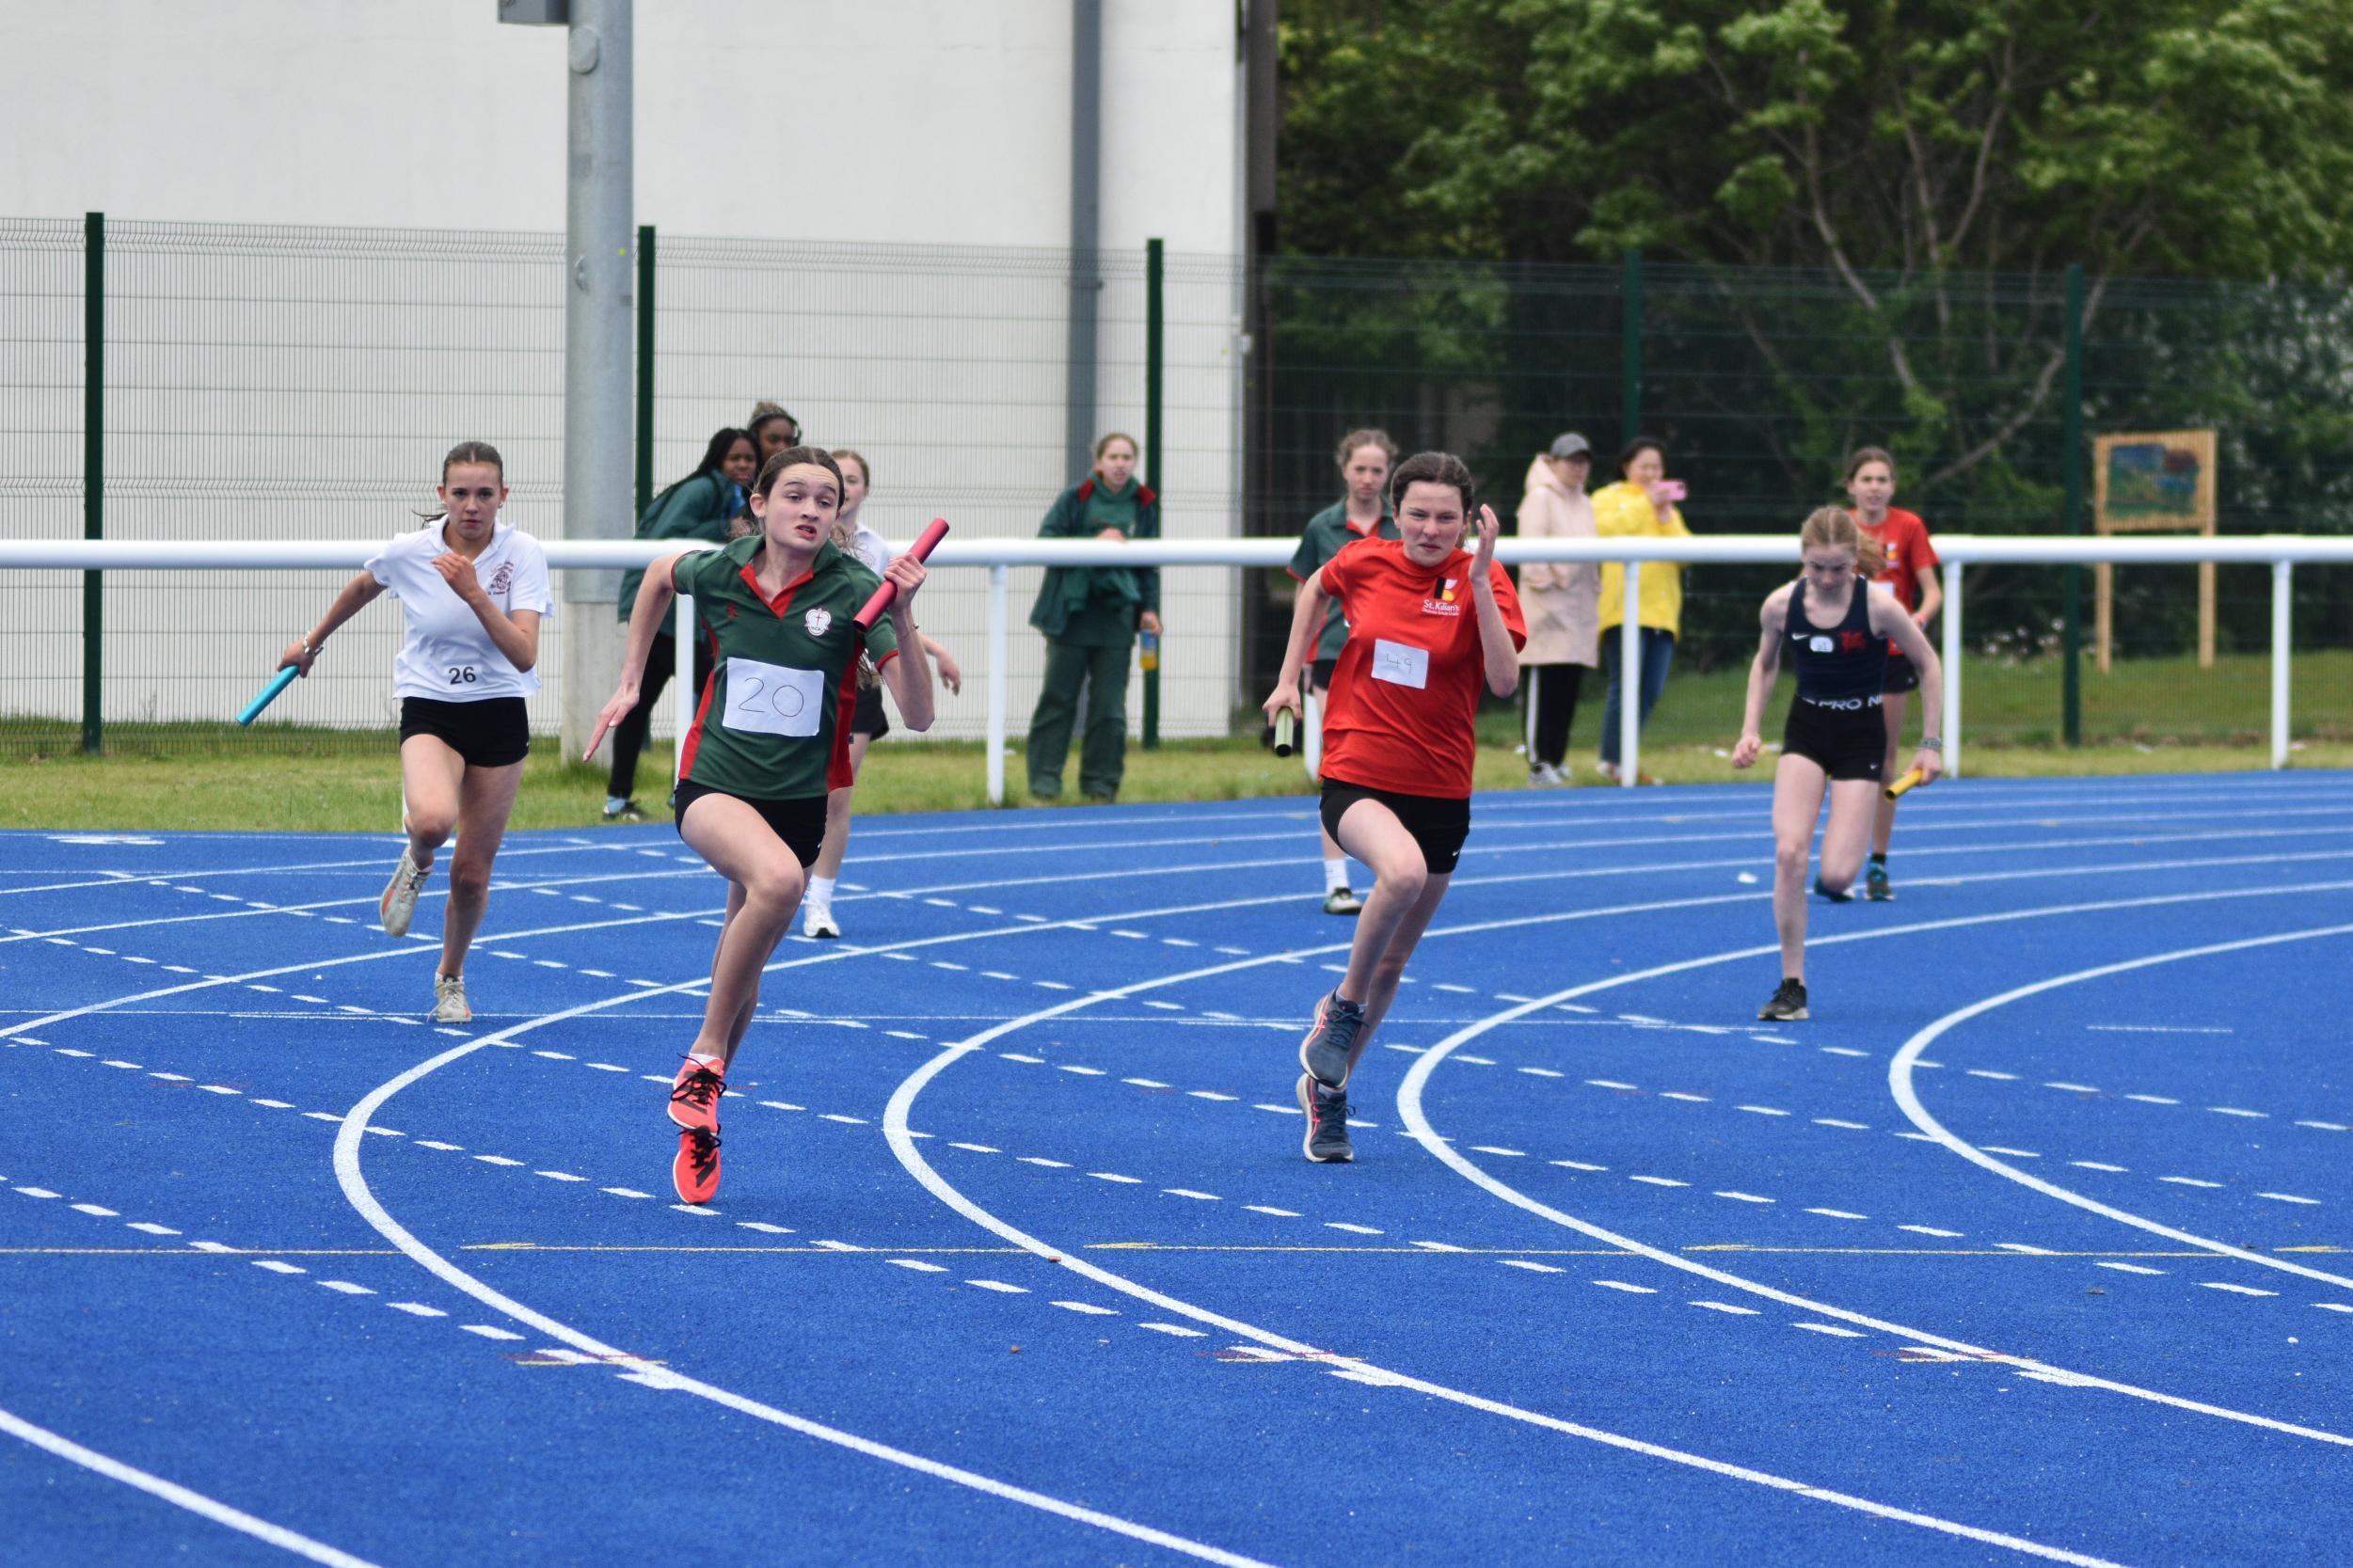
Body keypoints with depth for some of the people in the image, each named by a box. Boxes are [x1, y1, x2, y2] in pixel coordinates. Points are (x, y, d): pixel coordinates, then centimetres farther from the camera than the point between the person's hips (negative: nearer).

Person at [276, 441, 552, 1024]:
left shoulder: (523, 554, -11)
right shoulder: (409, 551, -9)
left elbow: (525, 656, -20)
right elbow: (362, 588, 14)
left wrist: (474, 594, -30)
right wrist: (312, 643, 26)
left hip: (499, 714, 1)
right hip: (428, 710, -1)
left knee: (471, 872, 6)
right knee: (433, 819, -33)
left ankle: (451, 978, 34)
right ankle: (415, 863, 5)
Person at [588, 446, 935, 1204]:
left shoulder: (855, 591, -11)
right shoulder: (718, 573, -6)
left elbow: (917, 715, -16)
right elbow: (661, 574, 21)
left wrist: (902, 619, -29)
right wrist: (629, 683, 20)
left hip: (798, 798, 2)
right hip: (714, 783, -1)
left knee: (743, 959, 12)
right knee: (777, 878, -34)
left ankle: (699, 1123, 34)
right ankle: (707, 1053, -20)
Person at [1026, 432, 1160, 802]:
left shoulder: (1144, 505, 9)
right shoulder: (1075, 498, -1)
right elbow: (1046, 541, -6)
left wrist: (1149, 608, 6)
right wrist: (1093, 544, -16)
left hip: (1117, 615, 2)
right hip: (1072, 611, -2)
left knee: (1109, 703, 2)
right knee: (1059, 697, 1)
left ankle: (1101, 781, 9)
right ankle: (1045, 778, 5)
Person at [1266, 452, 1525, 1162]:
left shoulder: (1482, 581, -7)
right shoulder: (1364, 563, -2)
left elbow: (1505, 681, -21)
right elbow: (1315, 590, 22)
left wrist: (1478, 582, -26)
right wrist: (1289, 676, 17)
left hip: (1439, 790, 2)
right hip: (1357, 776, -2)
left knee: (1393, 961, 11)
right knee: (1403, 870, -35)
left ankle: (1327, 1086, 31)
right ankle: (1341, 1006, -13)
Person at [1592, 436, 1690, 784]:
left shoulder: (1668, 507, 24)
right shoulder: (1608, 498, 10)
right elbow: (1606, 529, -14)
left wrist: (1665, 517, -4)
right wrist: (1646, 504, -12)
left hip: (1662, 611, 5)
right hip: (1623, 608, -5)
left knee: (1651, 690, 2)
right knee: (1626, 685, -13)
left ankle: (1620, 758, 10)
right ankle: (1613, 762, -8)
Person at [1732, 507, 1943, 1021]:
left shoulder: (1878, 607, -18)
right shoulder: (1781, 605, -9)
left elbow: (1928, 666, -4)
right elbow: (1765, 664, 12)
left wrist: (1931, 743, -4)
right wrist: (1751, 729, 4)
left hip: (1860, 738, -2)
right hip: (1805, 731, 2)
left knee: (1835, 877, -12)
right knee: (1788, 853, -17)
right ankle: (1792, 986, -7)